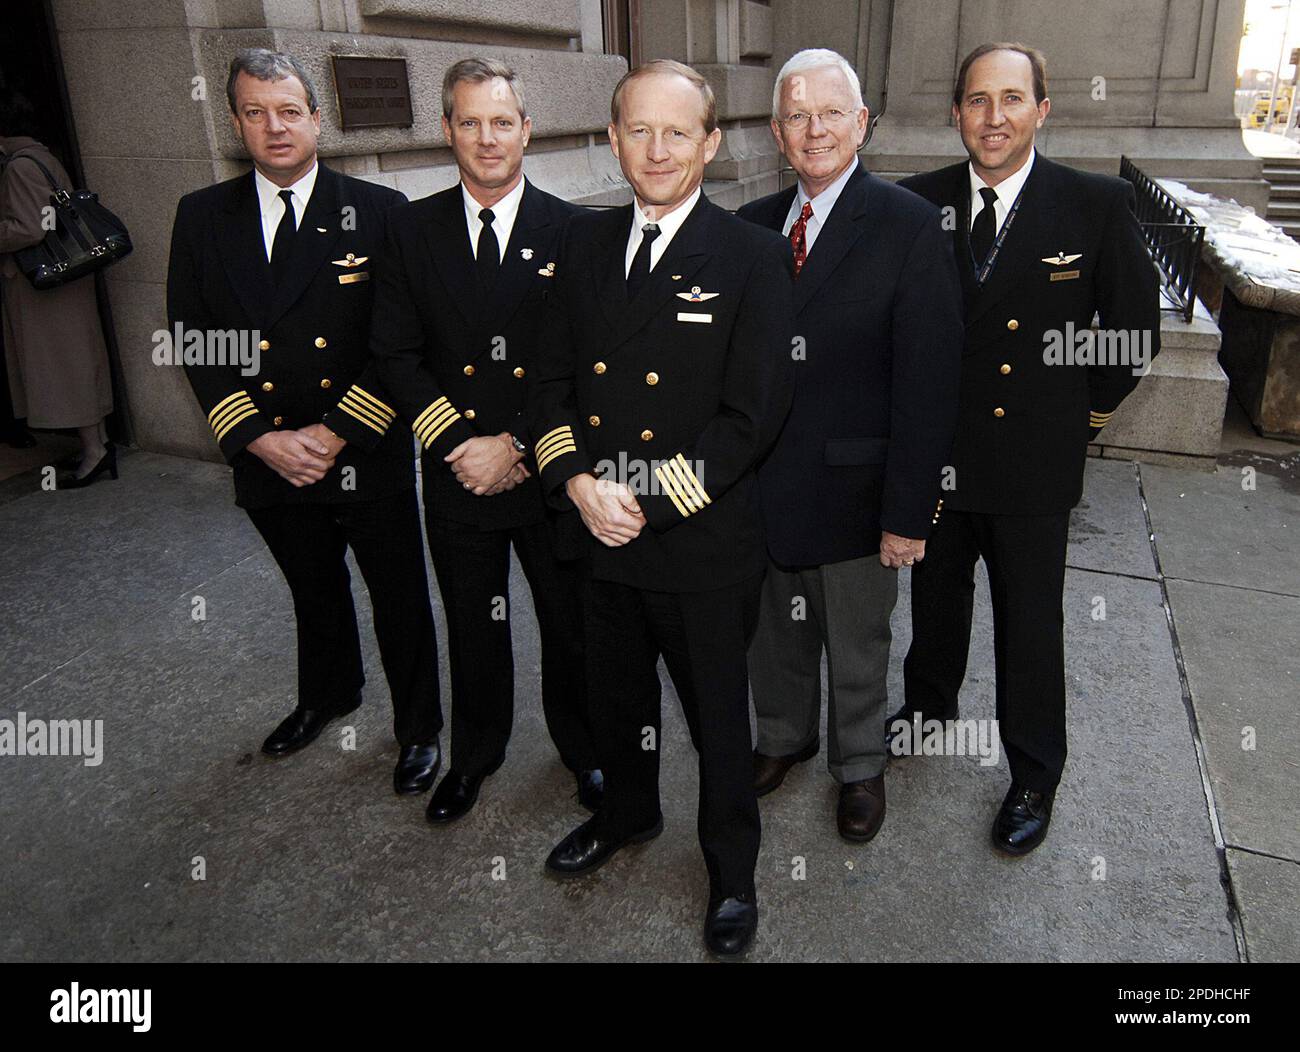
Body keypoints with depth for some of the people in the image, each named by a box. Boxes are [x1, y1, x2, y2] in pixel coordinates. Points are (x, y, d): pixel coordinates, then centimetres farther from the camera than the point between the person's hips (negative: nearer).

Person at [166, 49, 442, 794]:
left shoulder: (378, 211, -7)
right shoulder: (202, 217, 2)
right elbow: (195, 342, 0)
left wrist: (336, 432, -16)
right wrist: (263, 439, -11)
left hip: (369, 456, -3)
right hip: (269, 462, 3)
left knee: (400, 600, 9)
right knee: (314, 592, 24)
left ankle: (419, 727, 31)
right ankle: (330, 693, 50)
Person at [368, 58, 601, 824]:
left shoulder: (571, 231, -6)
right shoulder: (412, 229, 1)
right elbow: (396, 354, -2)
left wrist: (517, 446, -16)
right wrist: (458, 446, -13)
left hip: (546, 471, -2)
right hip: (456, 476, 2)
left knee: (569, 625, 14)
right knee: (473, 628, 19)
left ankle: (583, 747, 38)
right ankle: (476, 751, 41)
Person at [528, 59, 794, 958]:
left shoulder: (755, 258, -10)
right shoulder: (585, 244, 5)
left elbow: (752, 416, -15)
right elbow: (553, 378, 5)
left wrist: (651, 502, -19)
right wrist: (579, 483, -12)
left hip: (706, 547, -4)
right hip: (600, 537, 5)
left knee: (718, 715, 14)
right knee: (616, 697, 24)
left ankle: (732, 867, 39)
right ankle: (630, 813, 52)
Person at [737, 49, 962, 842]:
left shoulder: (911, 227, -13)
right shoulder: (752, 227, 2)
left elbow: (928, 383, -15)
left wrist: (909, 510, -16)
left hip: (853, 489, -4)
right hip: (763, 486, 4)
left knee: (858, 644, 16)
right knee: (777, 630, 23)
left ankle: (861, 763, 42)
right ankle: (785, 736, 49)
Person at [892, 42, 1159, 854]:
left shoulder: (1098, 204, -10)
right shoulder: (919, 203, -4)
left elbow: (1136, 327, 0)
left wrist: (1086, 414, 0)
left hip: (1033, 461, -2)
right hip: (936, 452, 2)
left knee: (1031, 624, 10)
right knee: (936, 591, 21)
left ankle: (1035, 772, 31)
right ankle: (930, 703, 48)